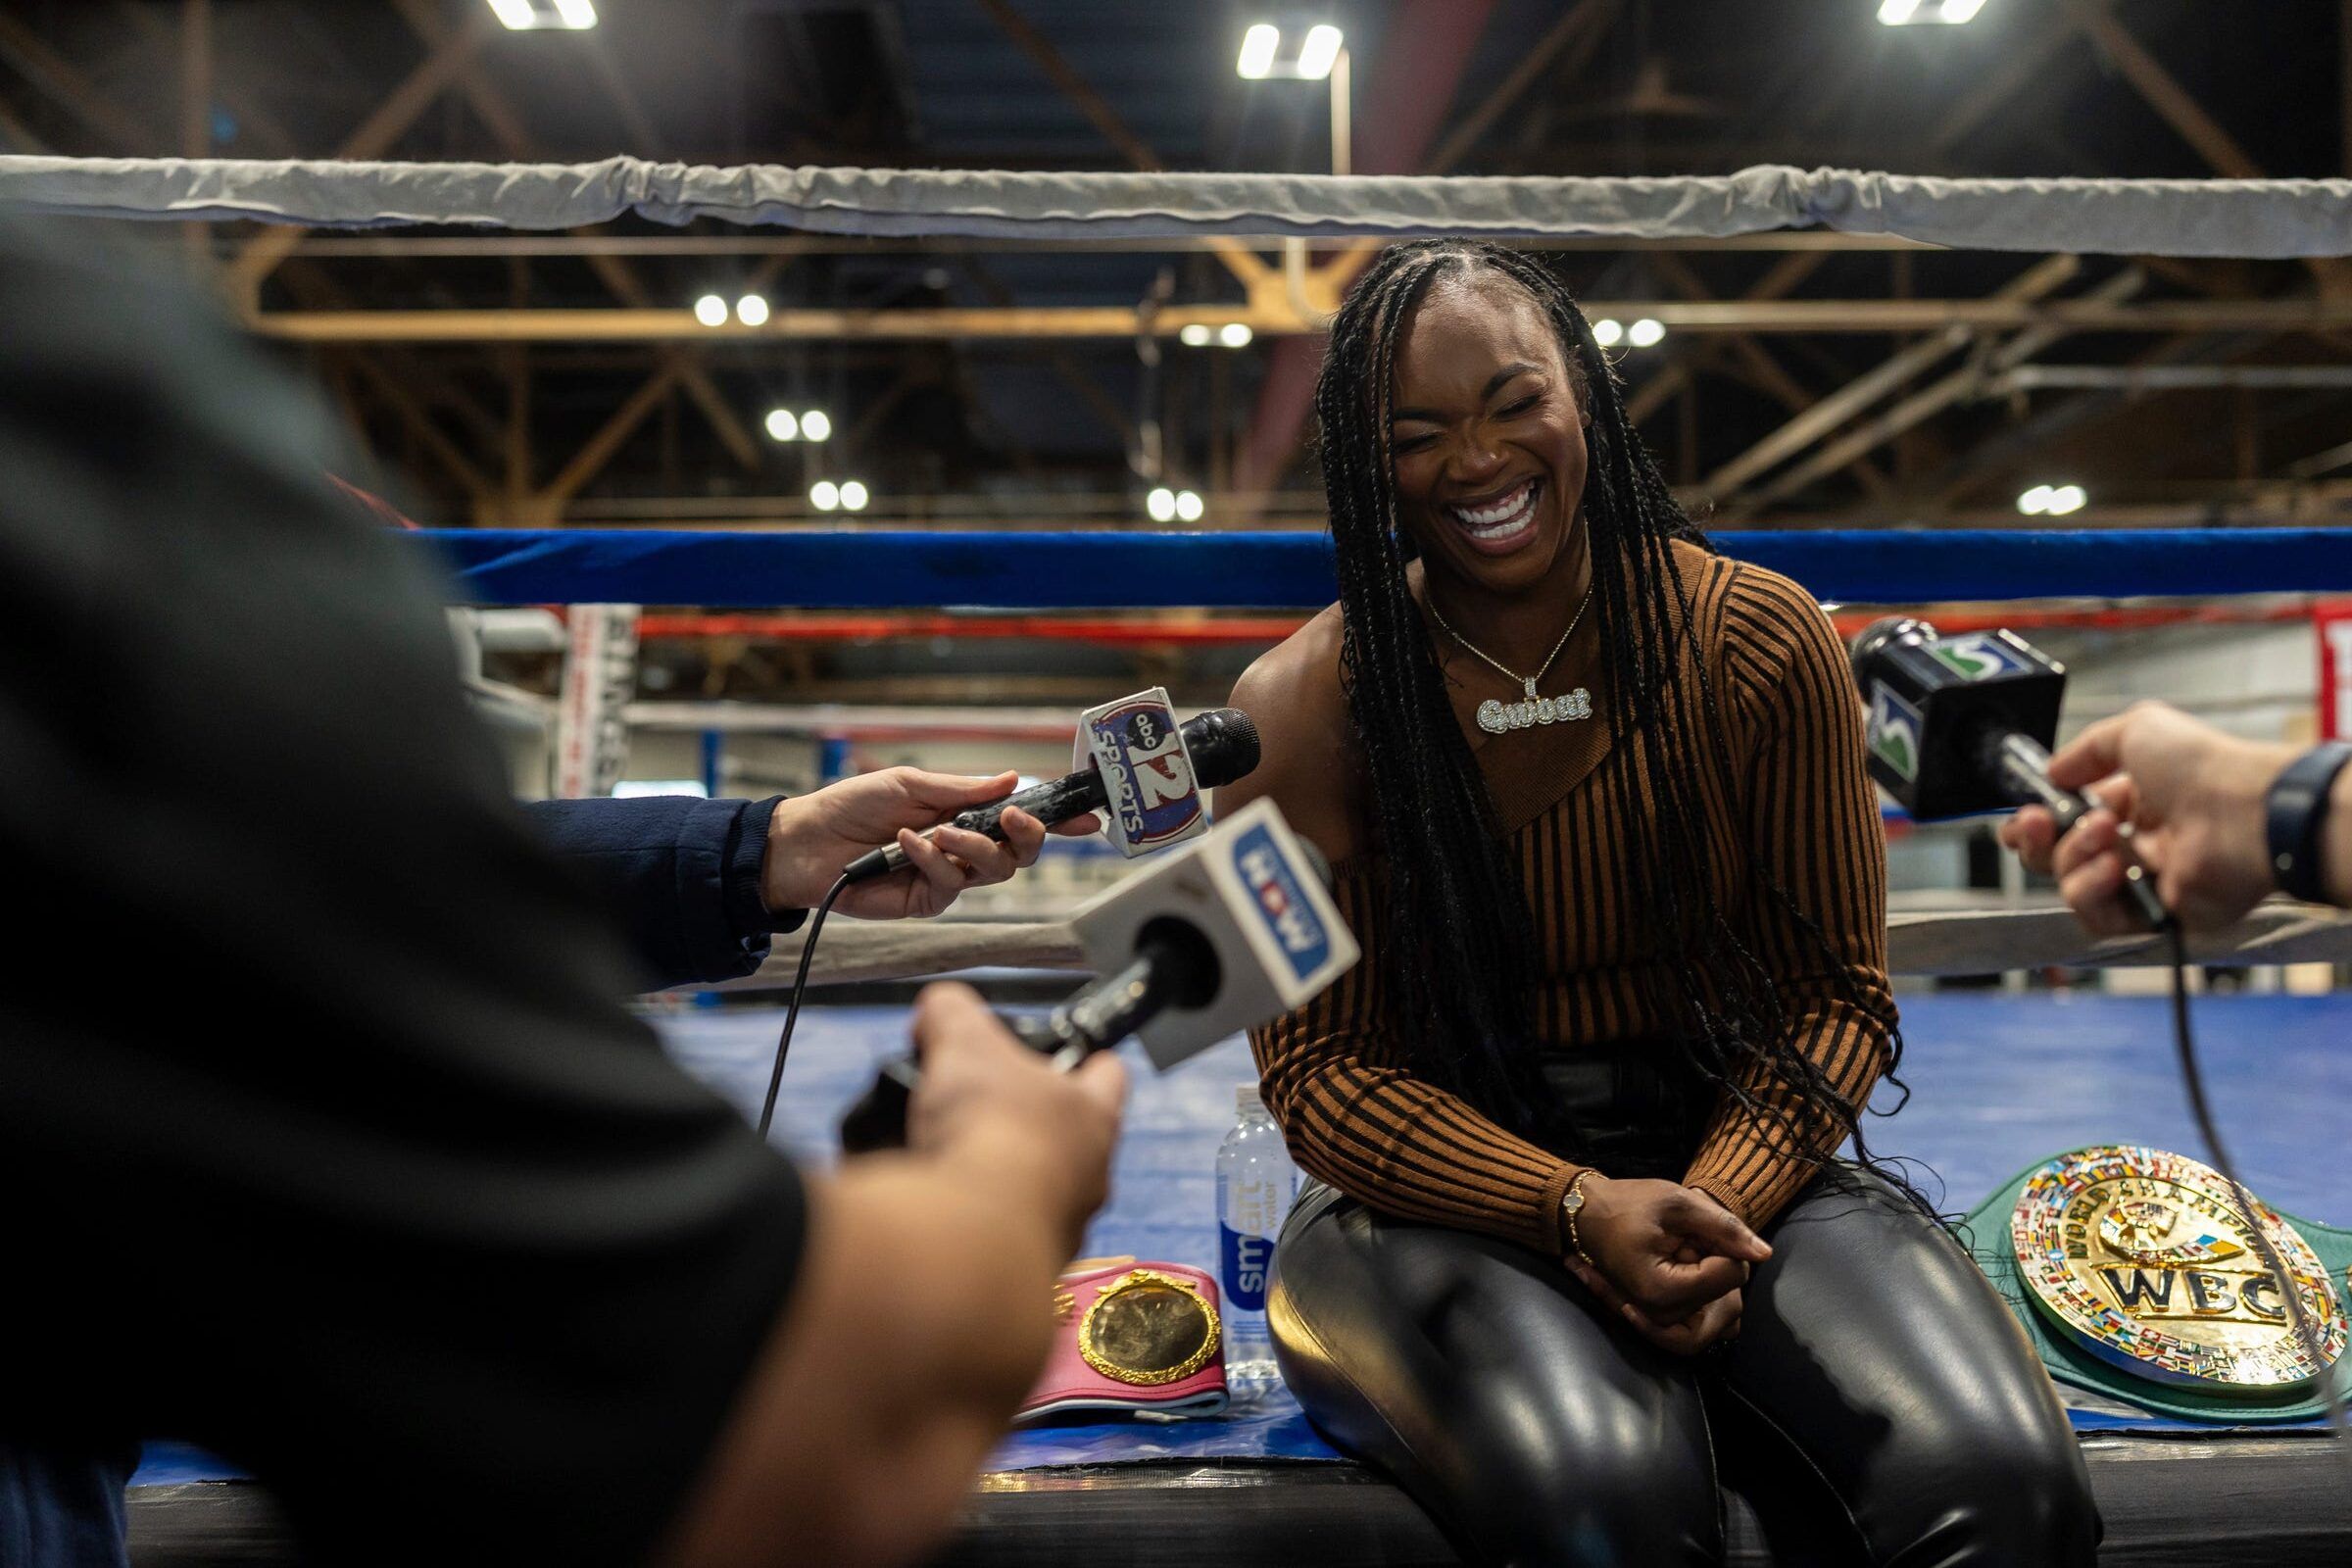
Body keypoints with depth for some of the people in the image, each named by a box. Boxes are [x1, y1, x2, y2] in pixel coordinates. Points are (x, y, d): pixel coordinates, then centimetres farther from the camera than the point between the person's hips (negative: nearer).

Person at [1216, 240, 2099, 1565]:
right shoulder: (1303, 712, -6)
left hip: (1739, 1156, 2)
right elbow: (1319, 1067, -6)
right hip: (1453, 1190, -1)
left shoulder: (1761, 640, -1)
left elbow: (1839, 992, 1)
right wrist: (1577, 1207, -21)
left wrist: (1716, 1200, -18)